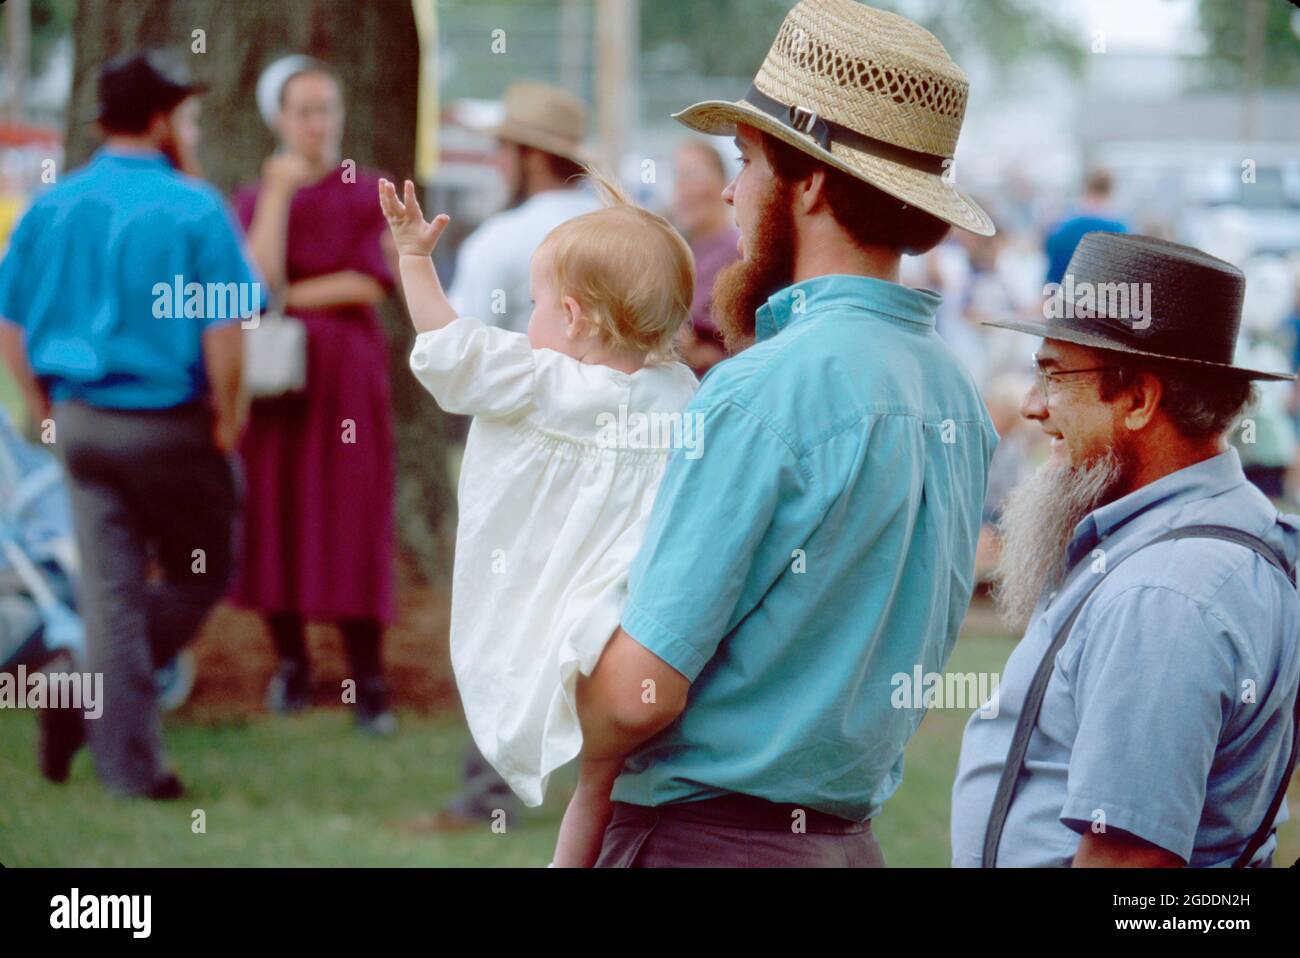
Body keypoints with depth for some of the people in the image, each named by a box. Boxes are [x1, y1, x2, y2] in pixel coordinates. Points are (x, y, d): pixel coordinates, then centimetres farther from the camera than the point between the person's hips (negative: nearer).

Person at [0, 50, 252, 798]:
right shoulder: (193, 209, -13)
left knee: (112, 588, 9)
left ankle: (131, 762, 4)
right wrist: (227, 420, -6)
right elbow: (223, 329, -17)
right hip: (170, 422, -5)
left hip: (82, 420, 5)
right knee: (201, 574, 12)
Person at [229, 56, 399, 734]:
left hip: (348, 373, -2)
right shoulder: (253, 200, 8)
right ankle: (291, 664, 15)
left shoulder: (368, 196, 4)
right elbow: (259, 277, -9)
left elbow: (371, 283, -8)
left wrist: (288, 296, -7)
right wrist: (279, 193, -11)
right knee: (276, 518, 1)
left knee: (352, 524, -6)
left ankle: (367, 679, -2)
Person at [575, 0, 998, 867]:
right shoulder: (956, 395, 7)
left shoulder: (761, 392, -19)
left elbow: (641, 693, -19)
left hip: (709, 836, -8)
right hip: (849, 835, 8)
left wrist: (561, 758, 2)